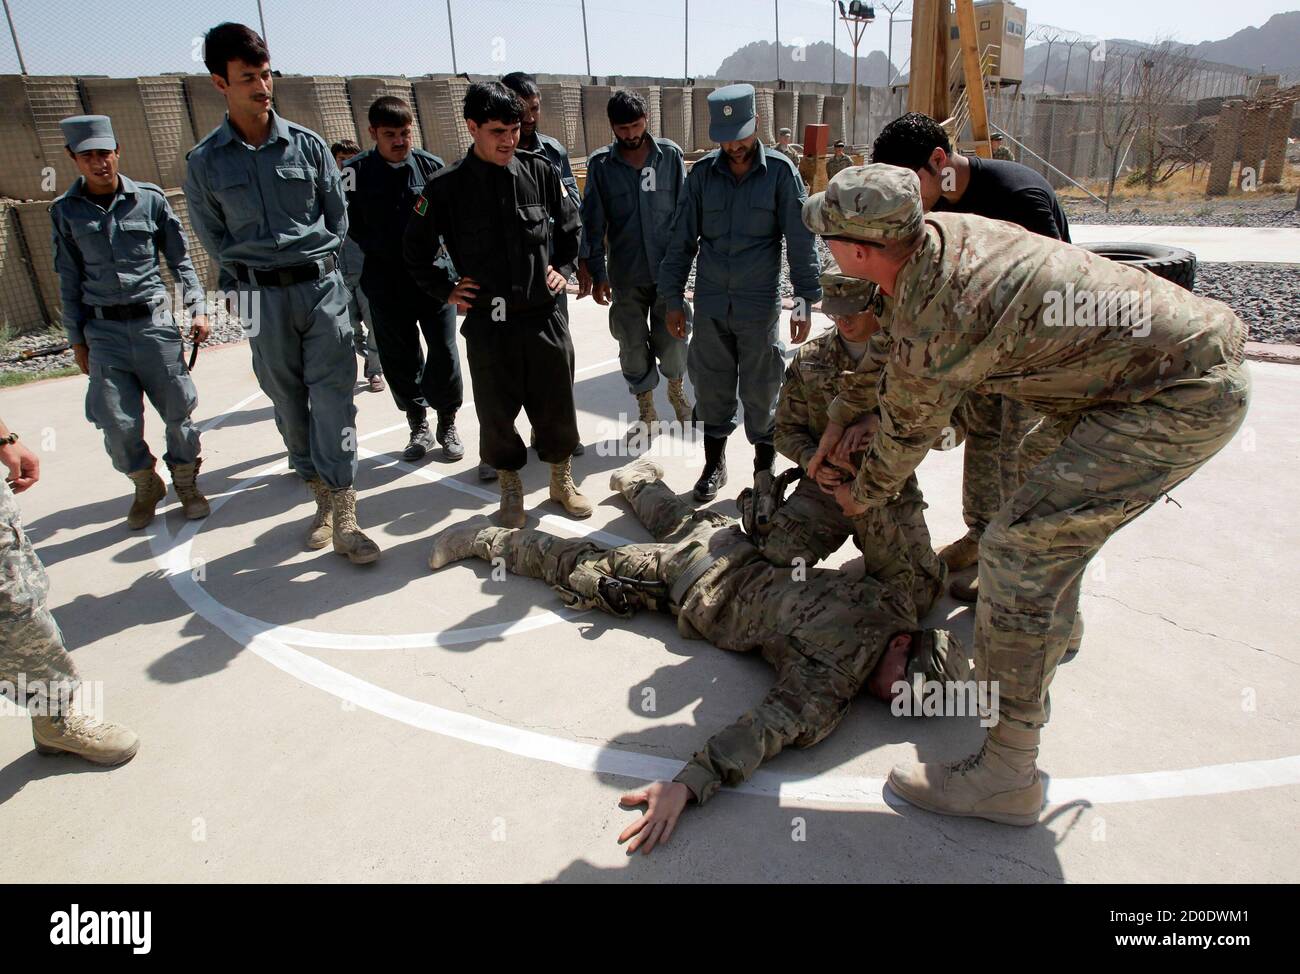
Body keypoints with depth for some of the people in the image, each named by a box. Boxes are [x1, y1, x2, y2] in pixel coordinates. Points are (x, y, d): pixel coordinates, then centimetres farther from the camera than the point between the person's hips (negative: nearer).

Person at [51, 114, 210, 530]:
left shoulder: (149, 198, 2)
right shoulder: (66, 211, 6)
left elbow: (180, 260, 8)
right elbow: (69, 280, 10)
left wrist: (197, 308, -3)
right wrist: (76, 339, 9)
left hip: (154, 322, -1)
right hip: (103, 331, 1)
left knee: (177, 409, 2)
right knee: (117, 422, -3)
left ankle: (186, 483, 24)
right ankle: (145, 486, 21)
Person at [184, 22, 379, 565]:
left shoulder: (306, 144, 4)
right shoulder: (205, 163, 3)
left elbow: (337, 218, 11)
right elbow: (215, 240, 11)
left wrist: (314, 266, 9)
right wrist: (256, 285, 8)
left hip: (322, 285, 0)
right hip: (262, 298, 1)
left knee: (333, 394, -7)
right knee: (288, 399, 5)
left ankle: (343, 516, -4)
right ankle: (322, 496, 20)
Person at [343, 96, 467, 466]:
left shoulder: (431, 165, -2)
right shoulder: (357, 171, -3)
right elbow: (351, 224, 4)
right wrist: (381, 249, -4)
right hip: (387, 281, 1)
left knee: (444, 352, 0)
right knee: (400, 358, 7)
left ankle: (447, 424, 18)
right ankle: (418, 427, 23)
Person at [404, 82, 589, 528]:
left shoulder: (539, 171, 1)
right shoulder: (446, 186, -4)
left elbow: (570, 225, 17)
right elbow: (417, 249, 8)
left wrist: (563, 268, 7)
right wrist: (445, 290, 2)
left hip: (545, 315, 1)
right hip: (487, 323, -1)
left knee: (556, 405, 10)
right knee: (497, 412, 9)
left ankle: (562, 481, 30)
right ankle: (511, 490, 29)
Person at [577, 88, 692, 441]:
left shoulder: (670, 154, -1)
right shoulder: (600, 164, -1)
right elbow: (593, 222, 0)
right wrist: (596, 272, -3)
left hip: (668, 268, 0)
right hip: (626, 275, 1)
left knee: (672, 340, 6)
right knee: (633, 348, 7)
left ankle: (677, 391, 36)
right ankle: (647, 415, 25)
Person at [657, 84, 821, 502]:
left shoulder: (780, 172, -2)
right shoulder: (702, 173, 3)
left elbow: (800, 240, -3)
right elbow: (682, 239, 6)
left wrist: (805, 299, -10)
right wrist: (673, 299, 4)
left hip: (759, 306, -2)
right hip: (710, 304, 2)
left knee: (760, 390, 7)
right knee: (712, 387, 9)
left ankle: (765, 464, 26)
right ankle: (715, 462, 26)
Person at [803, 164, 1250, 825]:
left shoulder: (936, 328, -26)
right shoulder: (941, 233, 1)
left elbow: (906, 433, -7)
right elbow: (884, 340, 17)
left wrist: (860, 497, 14)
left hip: (1182, 399, -11)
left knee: (1021, 545, -15)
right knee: (1042, 465, 27)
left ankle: (1007, 775, -3)